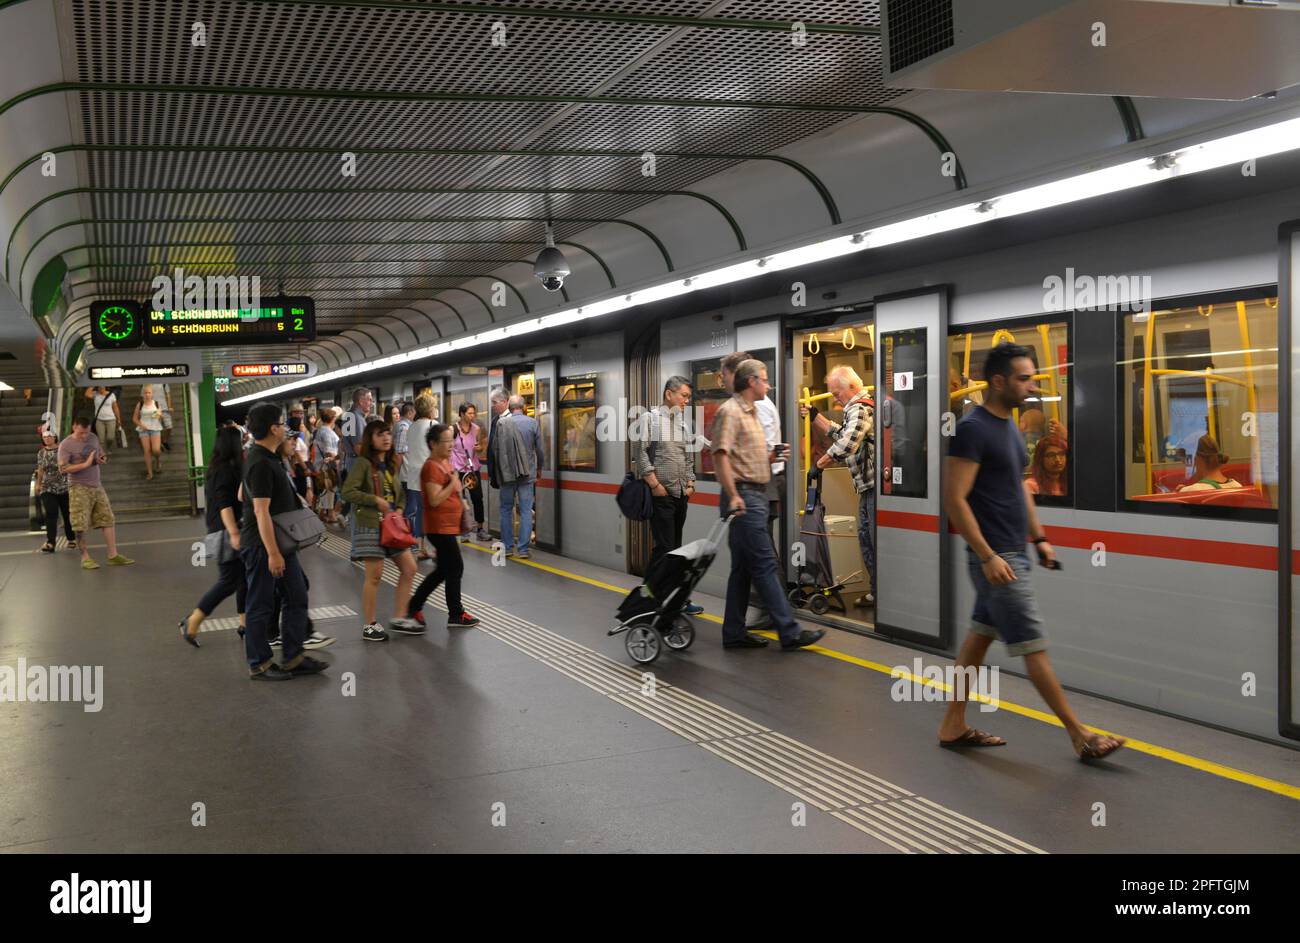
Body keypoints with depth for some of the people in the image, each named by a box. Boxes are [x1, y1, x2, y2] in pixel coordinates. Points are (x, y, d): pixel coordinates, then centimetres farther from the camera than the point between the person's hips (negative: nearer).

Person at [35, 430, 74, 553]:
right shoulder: (41, 453, 8)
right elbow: (41, 470, 18)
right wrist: (38, 484, 22)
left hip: (65, 487, -2)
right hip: (48, 489, 2)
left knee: (68, 514, 6)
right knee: (51, 515, -10)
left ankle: (71, 539, 22)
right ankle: (50, 543, -15)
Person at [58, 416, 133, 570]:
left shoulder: (93, 438, 9)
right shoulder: (66, 445, -8)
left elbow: (101, 454, 24)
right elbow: (63, 468, -17)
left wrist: (102, 459, 0)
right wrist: (85, 464, -22)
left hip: (96, 486, 6)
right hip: (79, 488, -6)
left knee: (108, 520, 2)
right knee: (81, 525, -5)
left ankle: (113, 555, 5)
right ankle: (85, 558, 7)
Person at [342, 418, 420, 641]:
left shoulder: (389, 465, 15)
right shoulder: (363, 463, -8)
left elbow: (401, 494, 22)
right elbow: (348, 492, -16)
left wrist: (399, 510, 3)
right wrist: (376, 500, -16)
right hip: (370, 525, -8)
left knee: (409, 568, 6)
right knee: (374, 575, -4)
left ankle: (399, 618, 15)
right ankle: (369, 625, 8)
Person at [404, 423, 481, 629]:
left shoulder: (445, 462, 12)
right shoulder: (432, 467, -18)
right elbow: (435, 500, -24)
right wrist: (453, 484, -21)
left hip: (448, 525, 10)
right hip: (440, 527, -10)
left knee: (443, 570, 15)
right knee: (455, 568, -3)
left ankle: (414, 607, 23)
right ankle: (456, 615, 7)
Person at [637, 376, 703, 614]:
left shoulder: (683, 423, 16)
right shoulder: (651, 418, -4)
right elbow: (641, 454, -10)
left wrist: (690, 484, 9)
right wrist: (655, 484, -13)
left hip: (681, 495, 7)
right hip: (661, 494, -7)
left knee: (675, 548, 11)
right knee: (664, 547, -9)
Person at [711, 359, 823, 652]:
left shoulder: (751, 413, 21)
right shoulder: (730, 412, -10)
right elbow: (721, 455, -20)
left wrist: (770, 458, 9)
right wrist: (733, 496, -28)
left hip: (756, 497, 10)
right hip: (744, 497, -10)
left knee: (743, 568, 11)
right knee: (765, 565, -9)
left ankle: (734, 633, 16)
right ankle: (789, 633, -7)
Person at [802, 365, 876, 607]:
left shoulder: (860, 408, -14)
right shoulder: (858, 408, 20)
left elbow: (847, 442, -29)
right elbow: (841, 434, 33)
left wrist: (826, 458, -16)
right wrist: (815, 417, 30)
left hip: (875, 484, -11)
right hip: (867, 487, 11)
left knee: (878, 541, -8)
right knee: (866, 538, 14)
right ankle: (877, 592, 20)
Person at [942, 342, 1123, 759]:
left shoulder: (1009, 425, 13)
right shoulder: (972, 429, -17)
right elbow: (954, 499, -21)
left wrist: (1039, 538, 18)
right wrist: (988, 557, -23)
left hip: (1012, 554, 10)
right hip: (996, 559, -9)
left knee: (980, 636, 13)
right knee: (1033, 646, -3)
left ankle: (953, 726, 21)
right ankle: (1079, 736, 5)